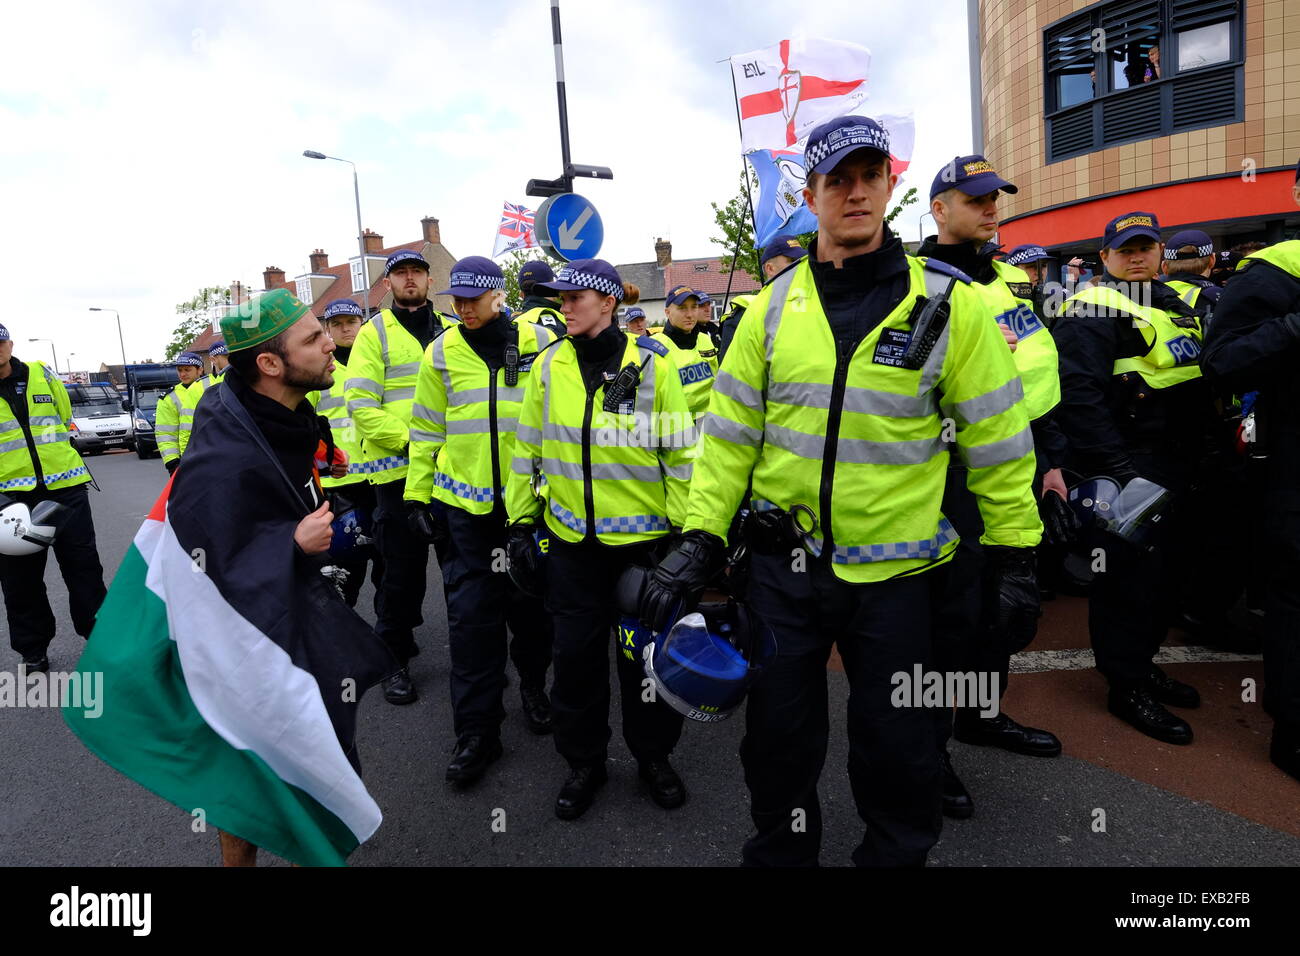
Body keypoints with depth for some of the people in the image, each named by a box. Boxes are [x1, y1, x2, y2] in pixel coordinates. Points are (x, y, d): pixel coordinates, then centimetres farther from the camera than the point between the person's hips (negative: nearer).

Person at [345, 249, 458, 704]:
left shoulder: (450, 331, 12)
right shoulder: (375, 333, 1)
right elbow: (361, 404, -6)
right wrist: (408, 439, -16)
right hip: (399, 470, -3)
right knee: (404, 567, 4)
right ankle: (395, 658, 21)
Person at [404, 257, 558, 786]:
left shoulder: (540, 342, -2)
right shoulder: (441, 353, 3)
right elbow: (427, 430, 8)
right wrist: (417, 494, 5)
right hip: (464, 502, 1)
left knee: (531, 604, 12)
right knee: (471, 614, 2)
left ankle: (532, 684, 39)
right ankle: (476, 730, 13)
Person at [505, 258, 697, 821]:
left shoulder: (652, 363, -6)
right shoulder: (549, 365, 3)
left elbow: (681, 452, -4)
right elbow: (528, 447, 8)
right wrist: (521, 520, 8)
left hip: (644, 535, -2)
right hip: (572, 537, 3)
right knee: (575, 652, 9)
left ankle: (654, 756, 32)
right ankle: (584, 762, 30)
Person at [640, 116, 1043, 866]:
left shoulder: (949, 303, -6)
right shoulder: (775, 305, 0)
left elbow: (999, 439, -1)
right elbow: (730, 431, 2)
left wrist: (1016, 557, 0)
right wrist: (701, 539, -3)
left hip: (897, 567, -1)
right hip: (786, 559, 2)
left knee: (898, 743, 14)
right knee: (778, 733, 15)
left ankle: (897, 854, 41)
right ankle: (780, 852, 41)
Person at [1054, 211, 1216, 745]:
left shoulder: (1173, 303, 18)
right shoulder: (1093, 311, -12)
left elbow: (1198, 378, 25)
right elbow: (1080, 395, -22)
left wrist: (1199, 450, 16)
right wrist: (1117, 469, -25)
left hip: (1176, 461, 9)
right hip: (1128, 464, -9)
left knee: (1165, 566, 15)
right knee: (1130, 570, -4)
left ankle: (1142, 663, 31)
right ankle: (1126, 686, 9)